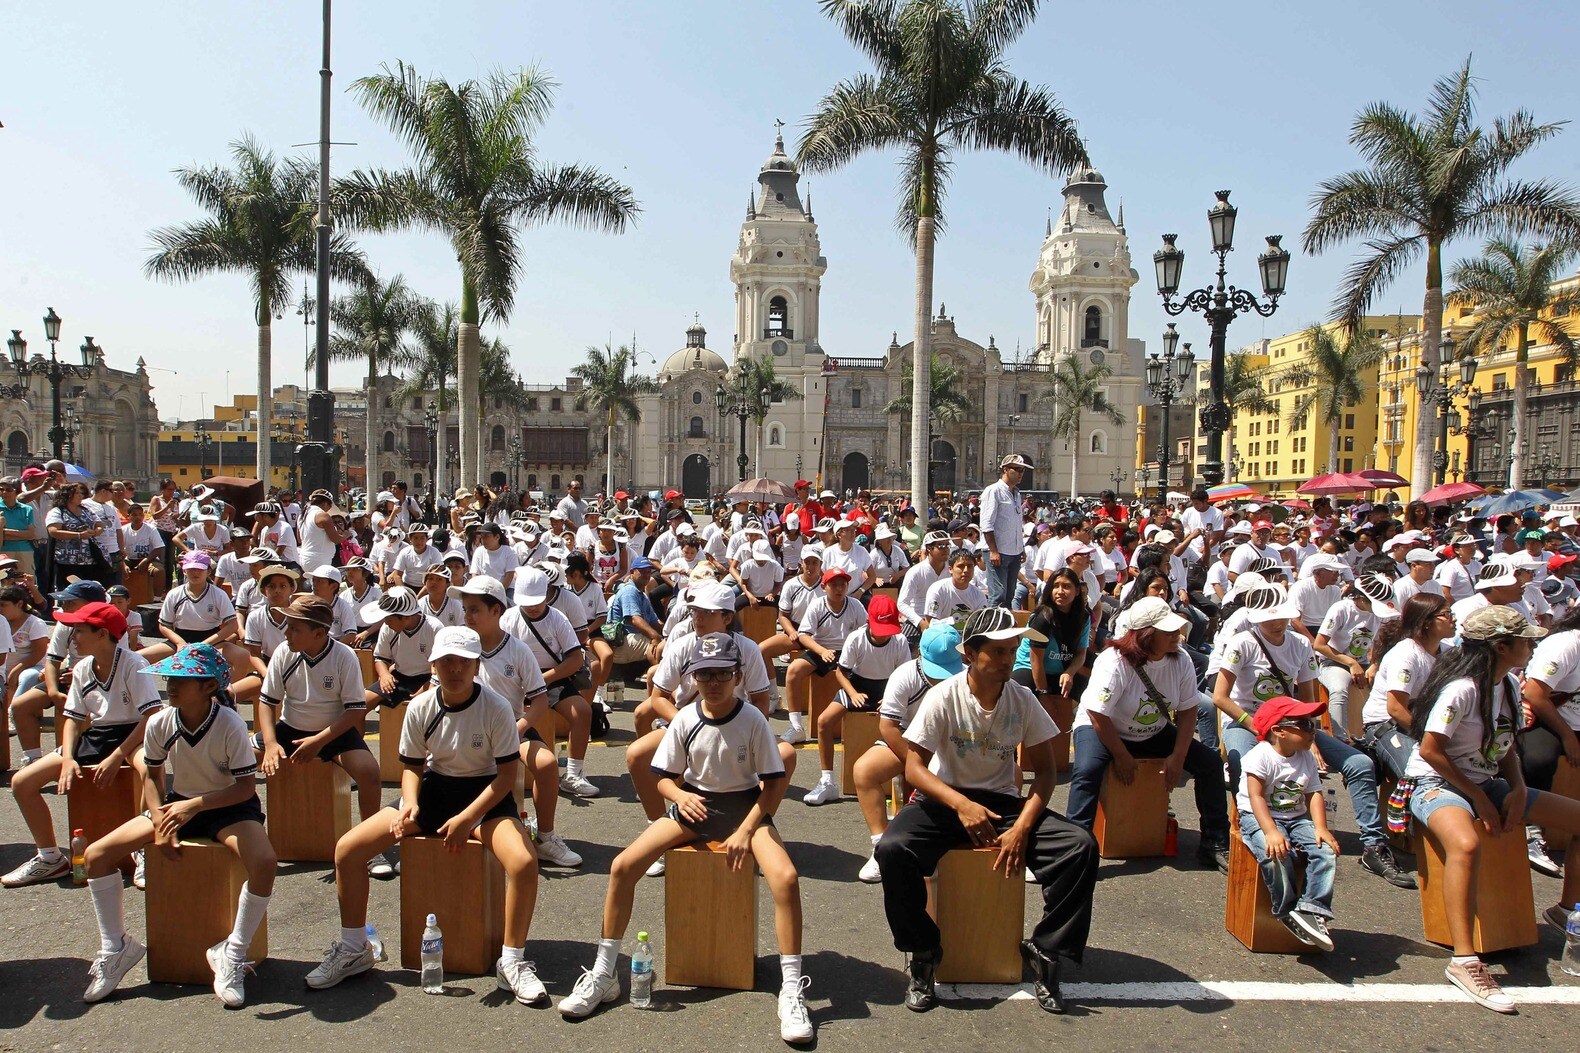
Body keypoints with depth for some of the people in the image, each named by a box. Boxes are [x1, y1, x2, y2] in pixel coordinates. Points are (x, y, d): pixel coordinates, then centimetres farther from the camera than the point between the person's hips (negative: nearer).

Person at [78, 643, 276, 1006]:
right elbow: (152, 776, 4)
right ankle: (115, 948, 9)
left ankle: (233, 954, -15)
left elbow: (247, 785, -19)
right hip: (178, 804, 5)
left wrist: (195, 805, -30)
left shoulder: (230, 725, -23)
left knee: (263, 862, -34)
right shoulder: (159, 723, -10)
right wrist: (160, 821, -10)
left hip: (228, 806, -5)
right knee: (97, 854, -7)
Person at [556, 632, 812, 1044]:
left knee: (786, 877, -30)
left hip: (744, 805, -3)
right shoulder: (685, 720, -7)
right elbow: (664, 777, 3)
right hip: (694, 803, 3)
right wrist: (680, 796, -20)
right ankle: (602, 975, 3)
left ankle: (792, 992, -16)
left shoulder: (753, 720, -14)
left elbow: (775, 782, -9)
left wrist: (746, 830, -19)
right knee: (622, 866, -14)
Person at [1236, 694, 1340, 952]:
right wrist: (1271, 831, -32)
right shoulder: (1260, 756, -14)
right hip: (1258, 818, -6)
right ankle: (1288, 913, -13)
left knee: (1327, 850, -19)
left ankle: (1312, 910, -18)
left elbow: (1314, 794, 2)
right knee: (1277, 855, -33)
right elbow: (1256, 797, -20)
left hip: (1297, 818, 6)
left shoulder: (1307, 758, 8)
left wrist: (1321, 828, -15)